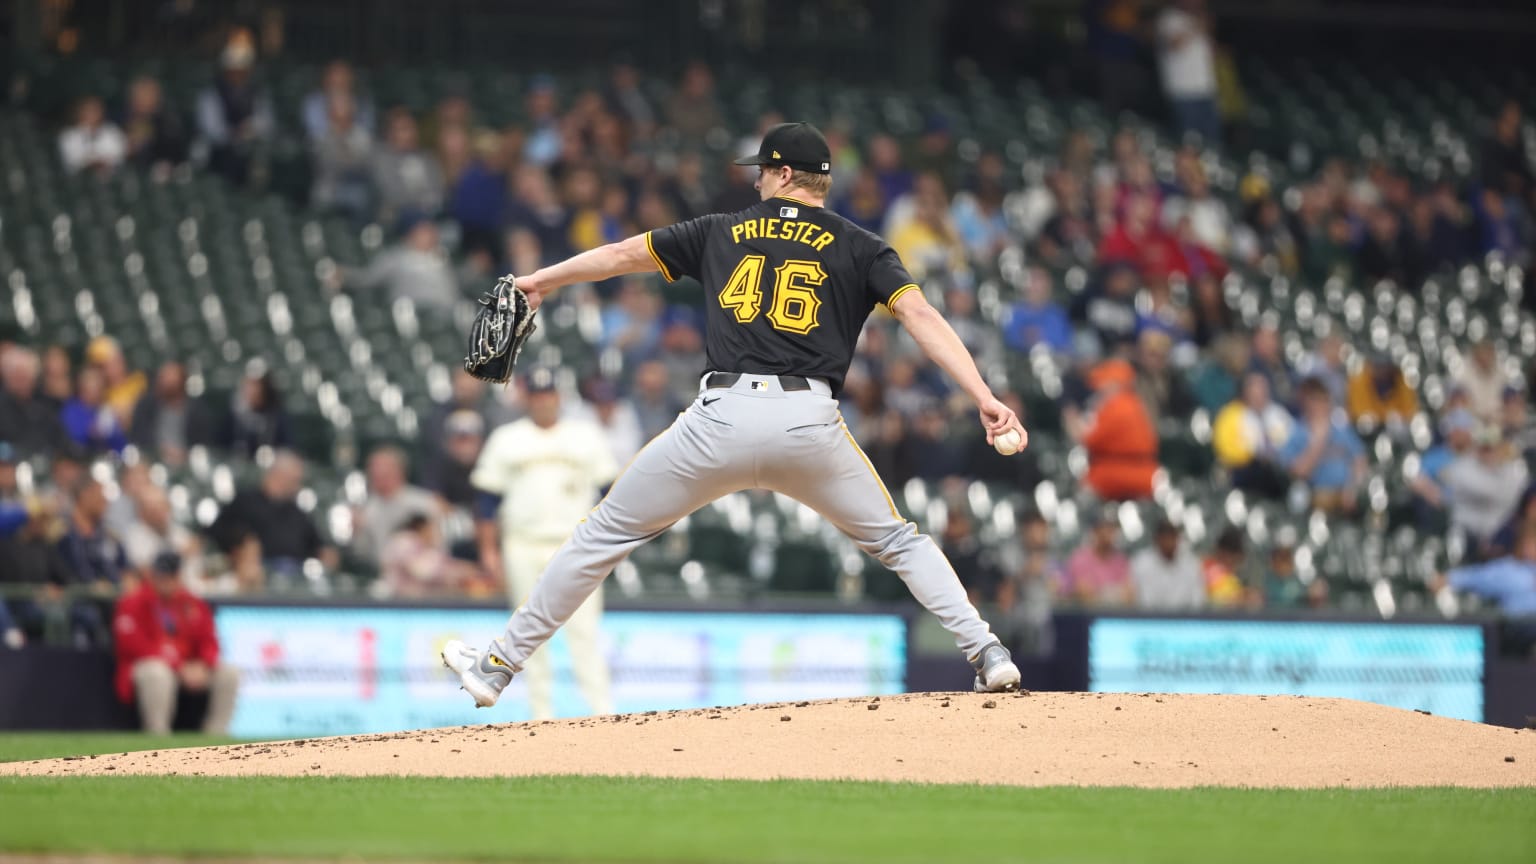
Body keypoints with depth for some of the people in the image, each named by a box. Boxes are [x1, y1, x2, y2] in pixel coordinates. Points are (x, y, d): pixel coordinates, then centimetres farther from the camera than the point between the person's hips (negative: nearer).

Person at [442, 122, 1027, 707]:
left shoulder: (723, 232, 19)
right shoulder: (860, 248, 13)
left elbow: (622, 255, 29)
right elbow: (920, 315, -2)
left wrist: (541, 281, 45)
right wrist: (983, 396, -8)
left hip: (724, 417, 0)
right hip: (809, 424, 0)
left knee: (606, 533, 13)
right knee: (896, 541, 19)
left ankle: (497, 667, 17)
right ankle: (987, 654, 3)